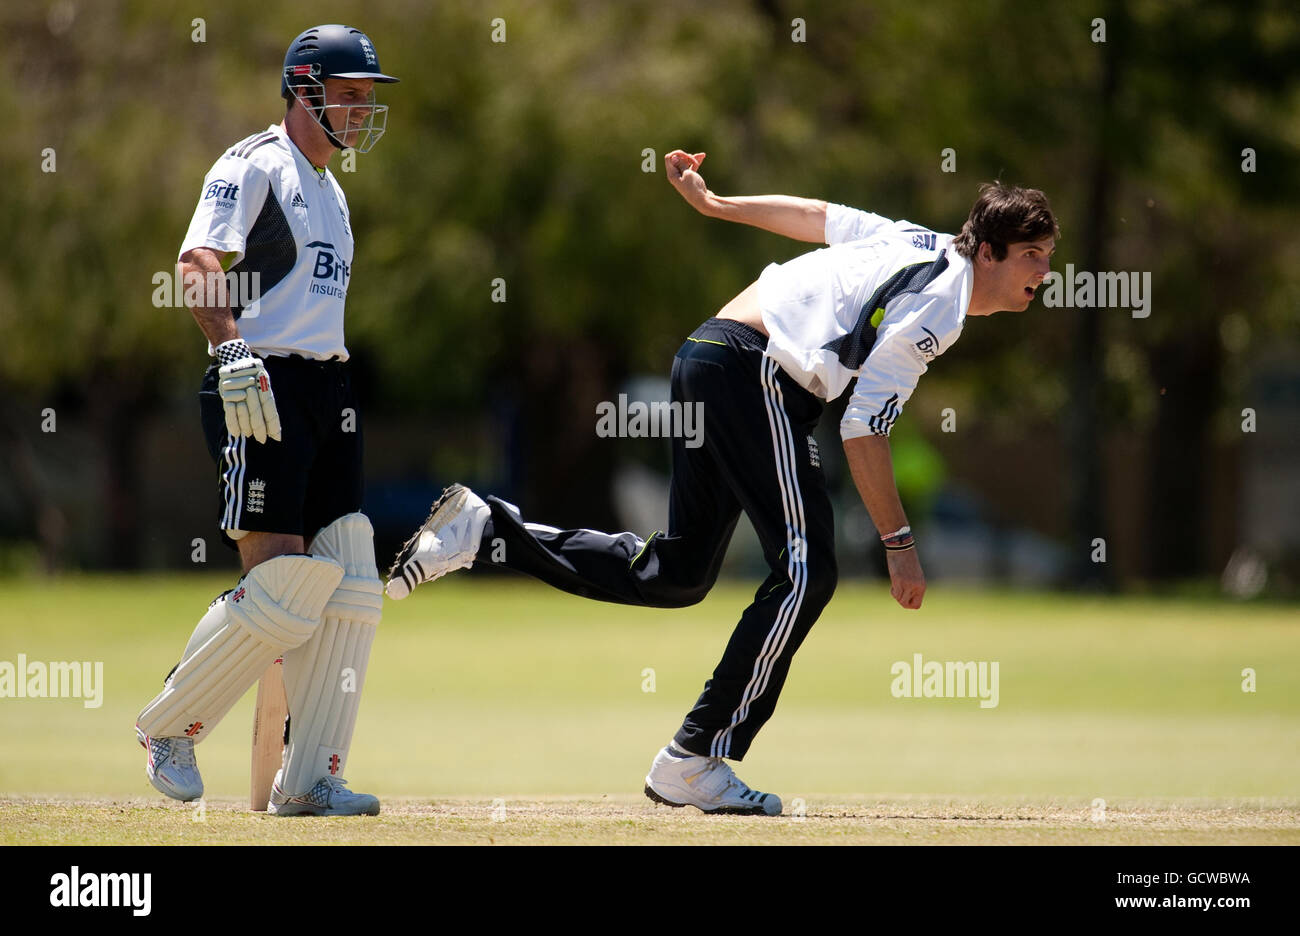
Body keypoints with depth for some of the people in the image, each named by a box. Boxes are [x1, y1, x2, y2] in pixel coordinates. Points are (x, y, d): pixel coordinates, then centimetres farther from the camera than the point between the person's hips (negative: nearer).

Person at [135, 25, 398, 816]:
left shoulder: (329, 189, 22)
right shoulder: (254, 167, -6)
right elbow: (200, 264, -20)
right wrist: (234, 355, -31)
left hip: (329, 390, 9)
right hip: (263, 388, -9)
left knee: (349, 586, -1)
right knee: (280, 587, -13)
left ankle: (310, 780, 1)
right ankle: (167, 730, 5)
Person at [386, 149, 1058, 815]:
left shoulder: (921, 244, 15)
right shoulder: (934, 311, -12)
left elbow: (812, 215, 26)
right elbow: (862, 435, -17)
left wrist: (714, 204, 37)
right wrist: (899, 544, -14)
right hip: (756, 374, -10)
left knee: (677, 574, 13)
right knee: (806, 570, -12)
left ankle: (487, 530, 10)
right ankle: (694, 762, -13)